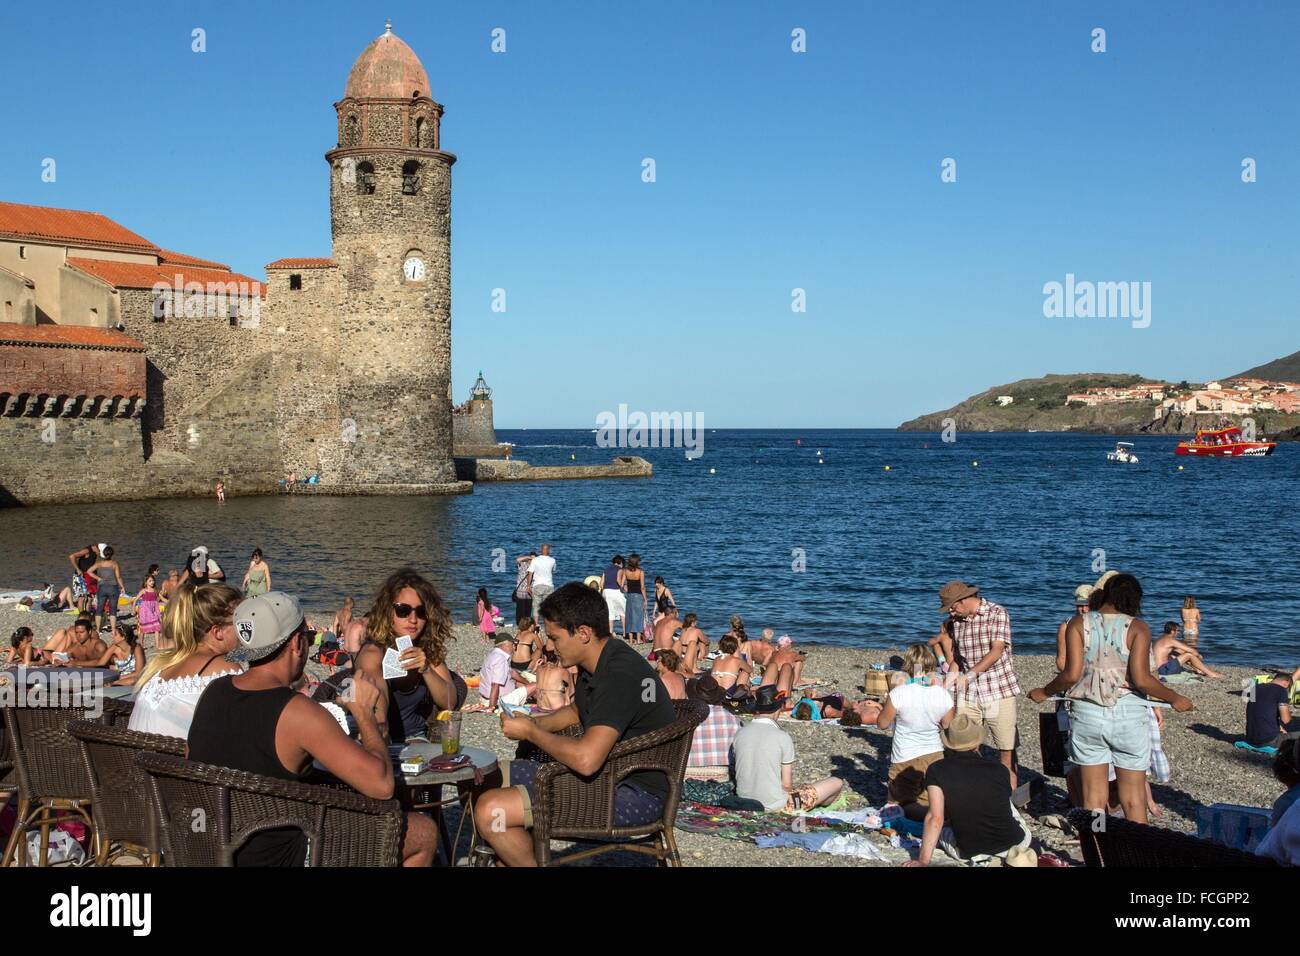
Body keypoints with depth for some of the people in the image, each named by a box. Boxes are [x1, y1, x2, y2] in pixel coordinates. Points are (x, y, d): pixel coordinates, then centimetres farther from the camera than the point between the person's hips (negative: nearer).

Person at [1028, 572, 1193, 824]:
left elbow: (1072, 674, -7)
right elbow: (1141, 679, -12)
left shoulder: (1079, 624, 2)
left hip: (1086, 713, 1)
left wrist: (1044, 692, 8)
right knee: (1133, 798, 8)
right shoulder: (1137, 627, -3)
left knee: (1094, 796, 8)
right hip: (1128, 714, -1)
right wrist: (1174, 698, 2)